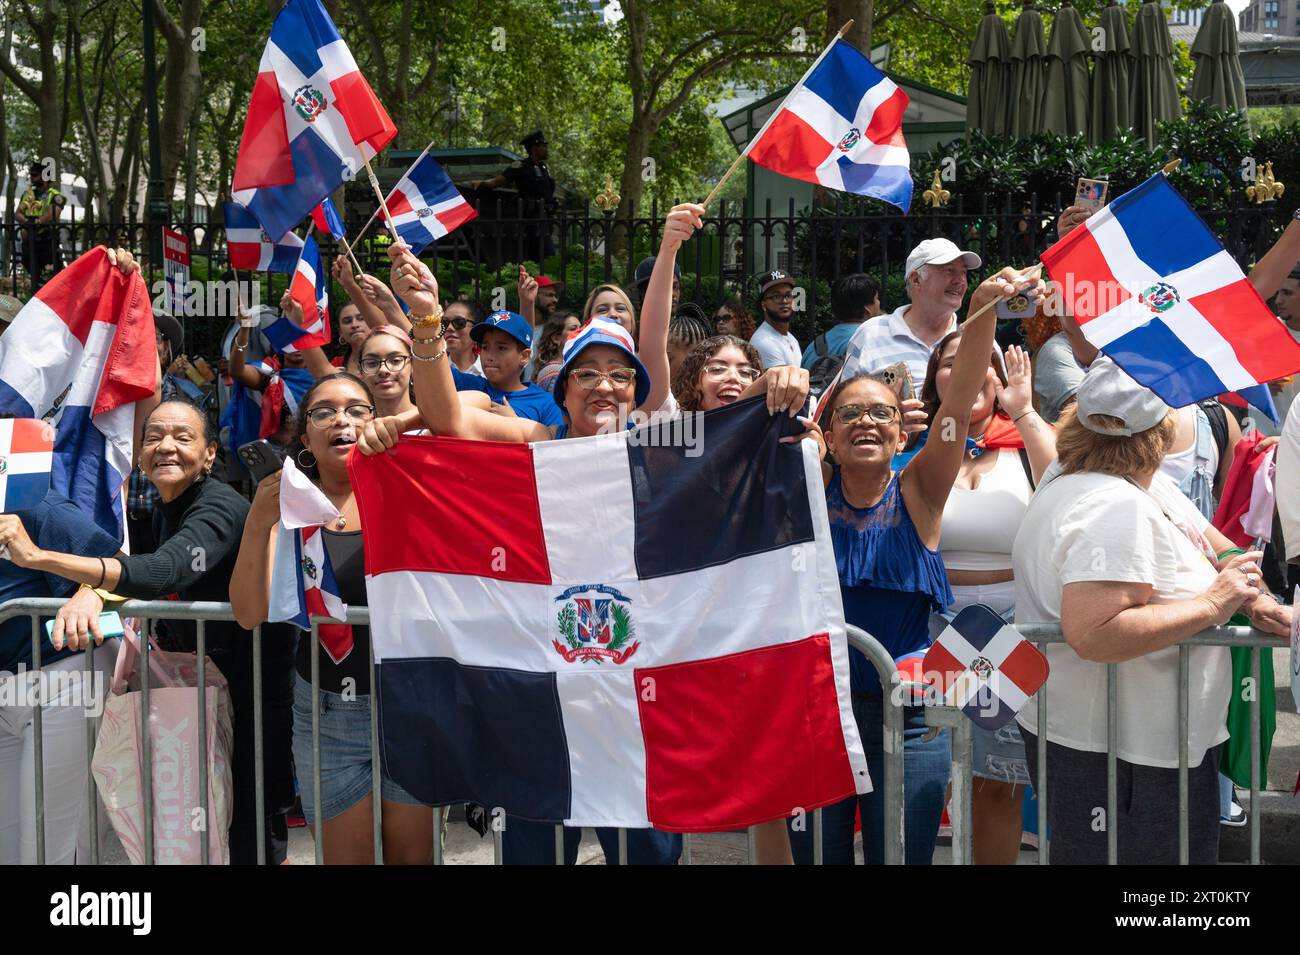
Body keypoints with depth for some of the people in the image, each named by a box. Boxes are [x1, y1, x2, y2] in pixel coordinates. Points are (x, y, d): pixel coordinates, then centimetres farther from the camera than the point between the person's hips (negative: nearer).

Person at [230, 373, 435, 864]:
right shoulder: (289, 504, 3)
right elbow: (250, 613, -7)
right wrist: (257, 525, -24)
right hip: (327, 715, 1)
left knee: (413, 856, 5)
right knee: (345, 857, 6)